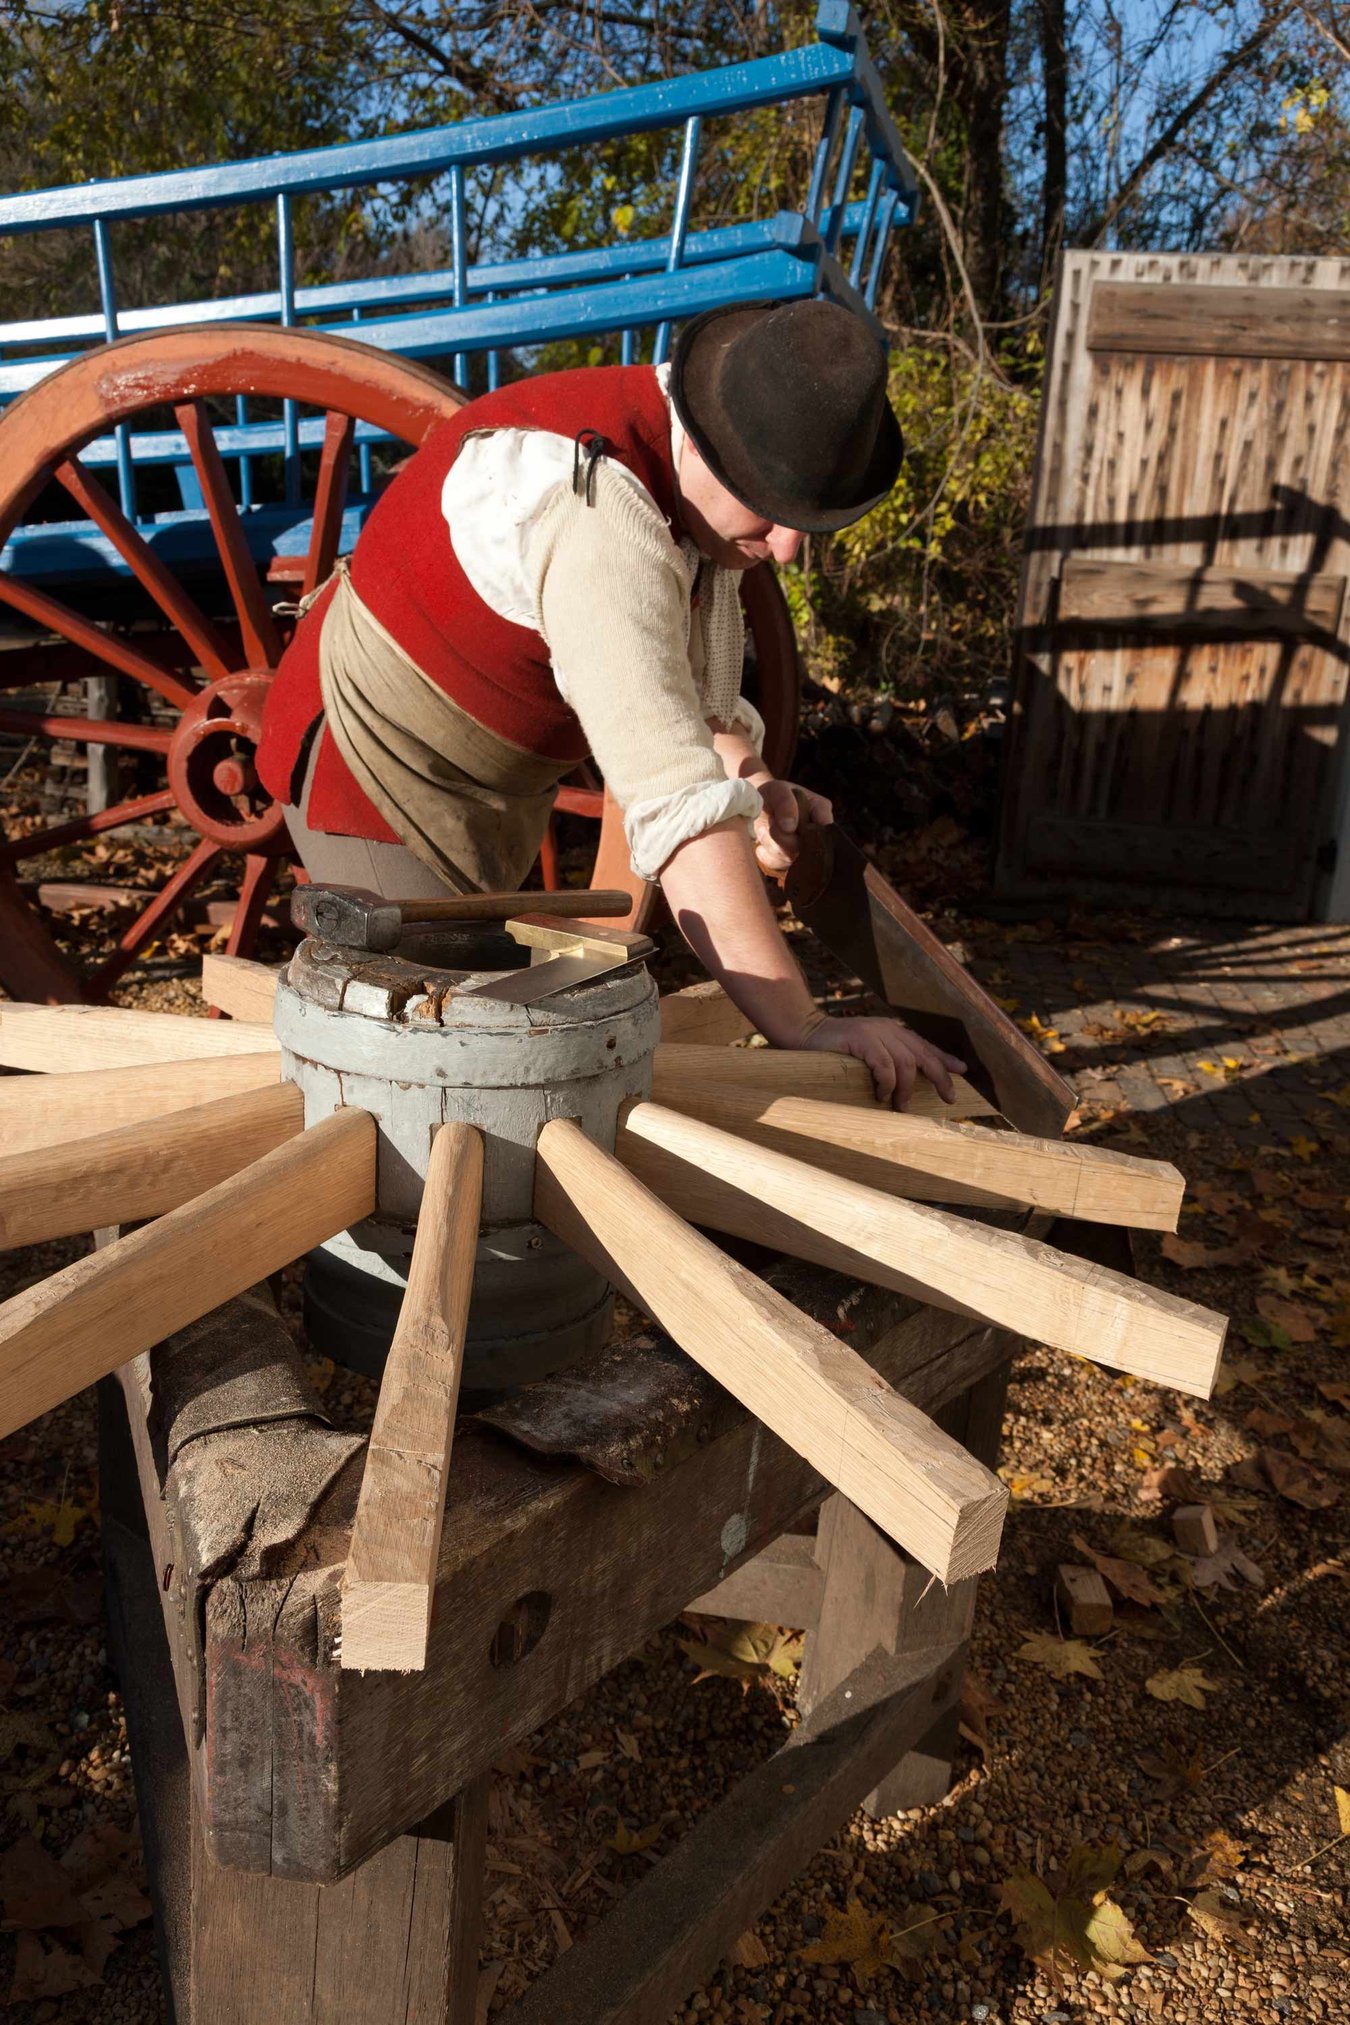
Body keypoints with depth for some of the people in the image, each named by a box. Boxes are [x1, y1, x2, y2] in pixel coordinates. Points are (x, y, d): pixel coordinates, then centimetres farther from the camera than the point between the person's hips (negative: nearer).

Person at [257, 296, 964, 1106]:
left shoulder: (703, 475, -6)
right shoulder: (599, 505, -36)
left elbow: (685, 679, 3)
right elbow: (678, 803, -43)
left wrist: (751, 782, -19)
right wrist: (801, 1030, -43)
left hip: (489, 781, 9)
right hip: (381, 763, -9)